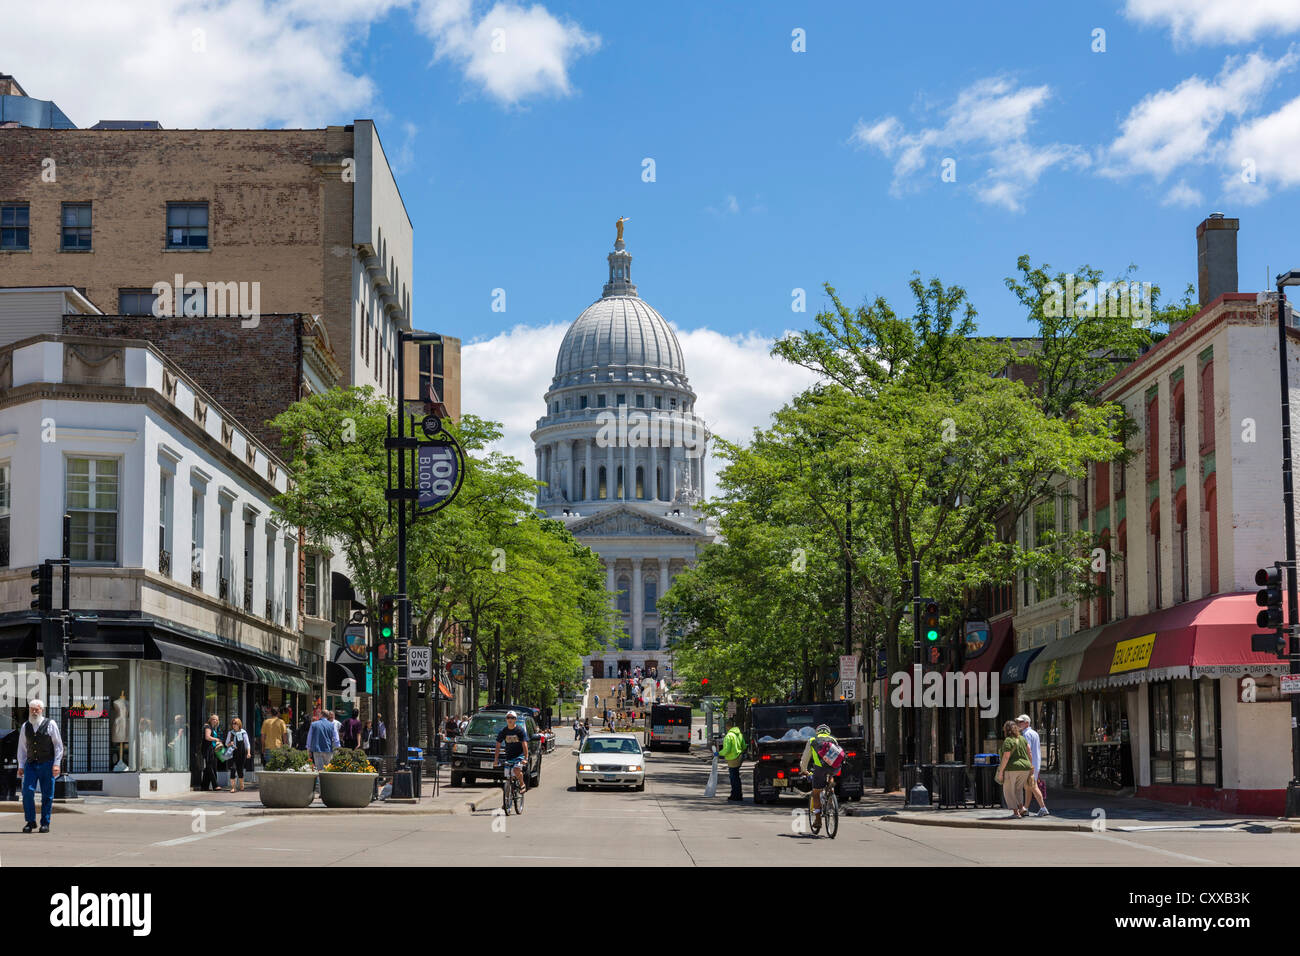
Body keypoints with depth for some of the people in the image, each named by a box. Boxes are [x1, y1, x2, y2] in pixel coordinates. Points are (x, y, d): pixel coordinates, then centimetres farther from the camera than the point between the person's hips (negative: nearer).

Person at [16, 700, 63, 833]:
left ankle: (45, 824, 7)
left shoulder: (50, 724, -1)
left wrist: (57, 764, -8)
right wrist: (21, 766, 7)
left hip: (47, 764, -2)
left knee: (47, 795, 0)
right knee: (27, 791, -11)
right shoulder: (25, 727, 9)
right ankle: (30, 822, -2)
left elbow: (58, 746, 0)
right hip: (31, 764, 2)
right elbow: (22, 747, 15)